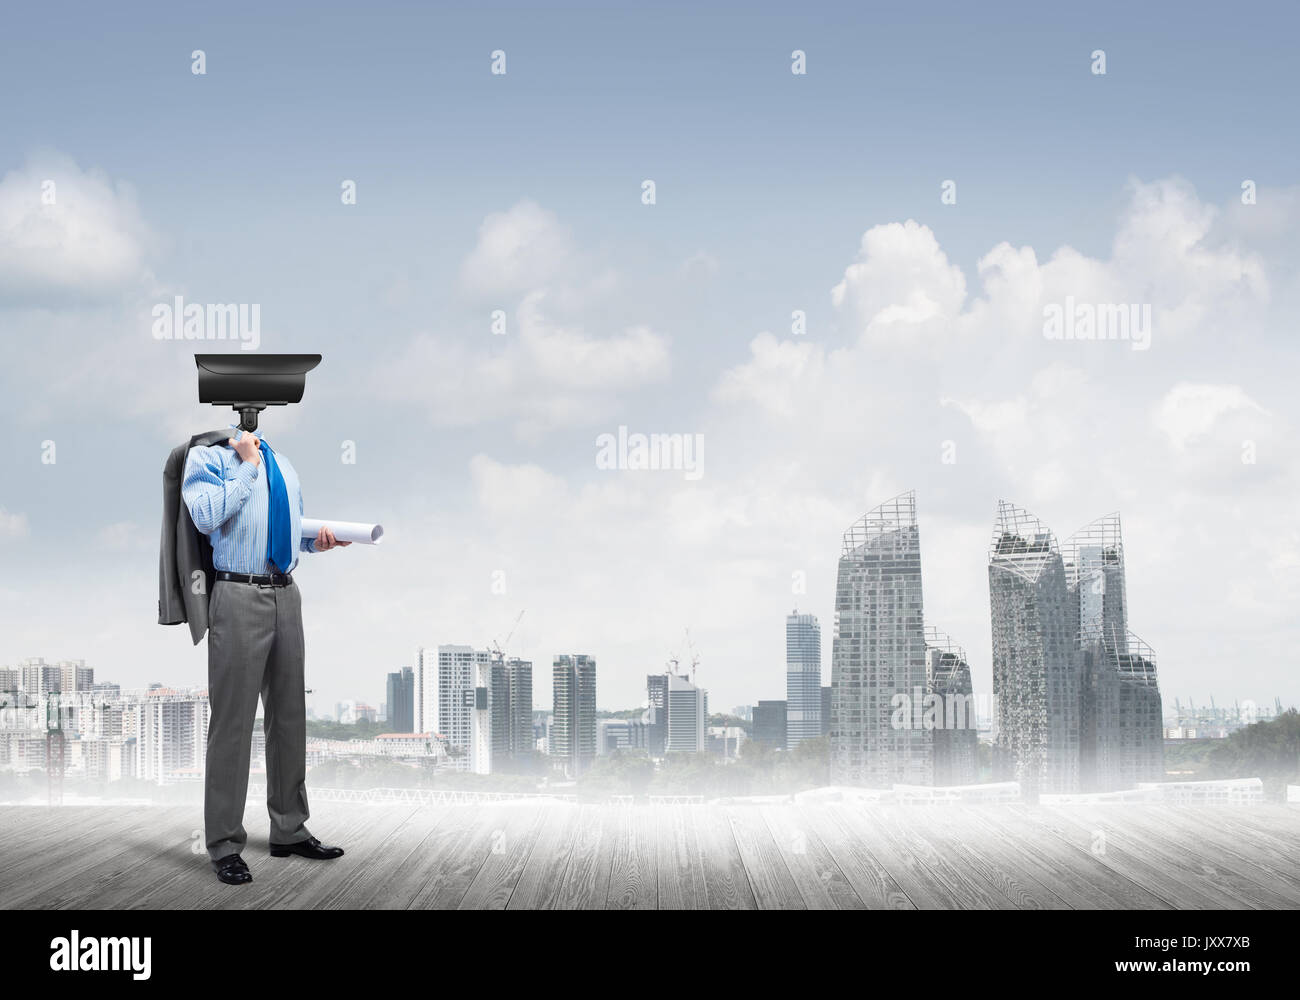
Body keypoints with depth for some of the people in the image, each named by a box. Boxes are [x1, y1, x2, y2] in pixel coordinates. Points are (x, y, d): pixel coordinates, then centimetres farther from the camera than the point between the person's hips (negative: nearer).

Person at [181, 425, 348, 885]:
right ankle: (225, 844, 2)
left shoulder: (281, 463, 18)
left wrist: (315, 539, 7)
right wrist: (247, 463, -13)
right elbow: (206, 515, -18)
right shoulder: (208, 455, -2)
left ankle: (289, 830, 25)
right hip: (239, 596, -7)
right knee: (233, 718, -5)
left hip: (286, 595, 7)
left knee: (289, 715, 14)